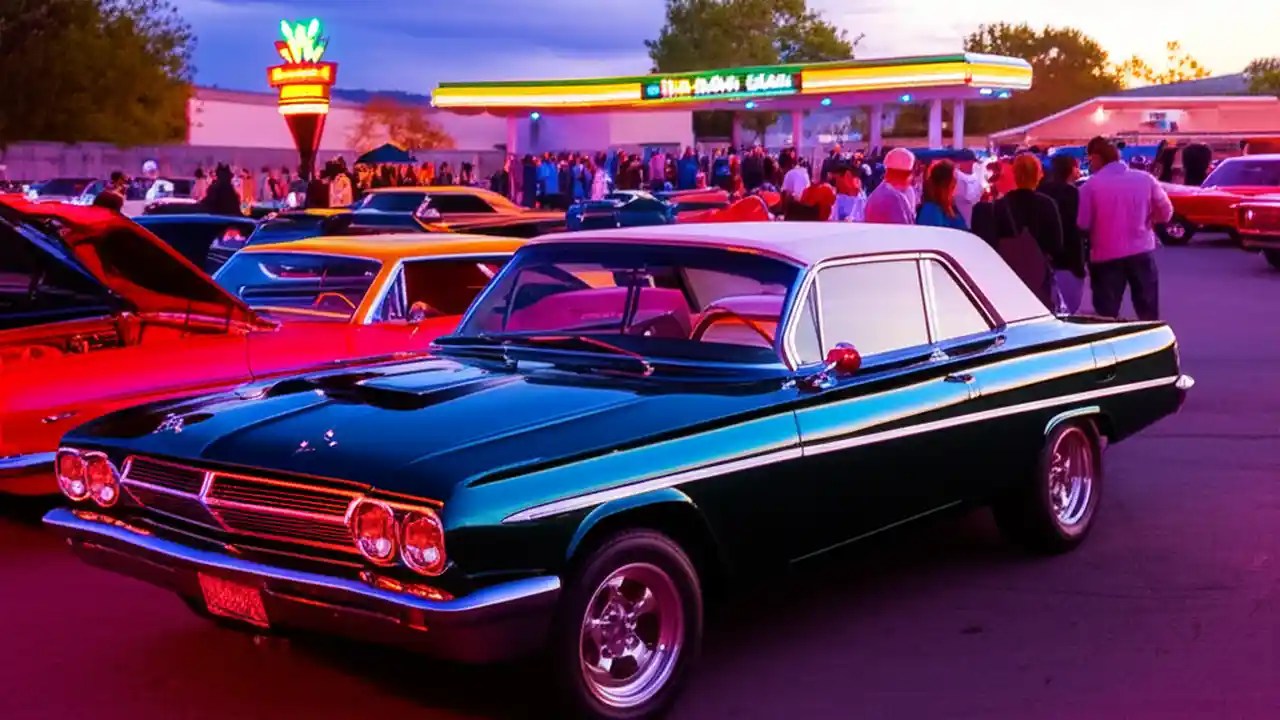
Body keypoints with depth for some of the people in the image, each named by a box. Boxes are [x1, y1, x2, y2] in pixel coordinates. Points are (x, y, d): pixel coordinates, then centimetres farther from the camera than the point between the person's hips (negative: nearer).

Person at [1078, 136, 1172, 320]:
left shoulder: (1092, 185, -9)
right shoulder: (1145, 179, 1)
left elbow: (1083, 224, -9)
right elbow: (1165, 213, 5)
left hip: (1106, 256, -3)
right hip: (1142, 252, 3)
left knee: (1106, 318, 5)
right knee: (1149, 315, 13)